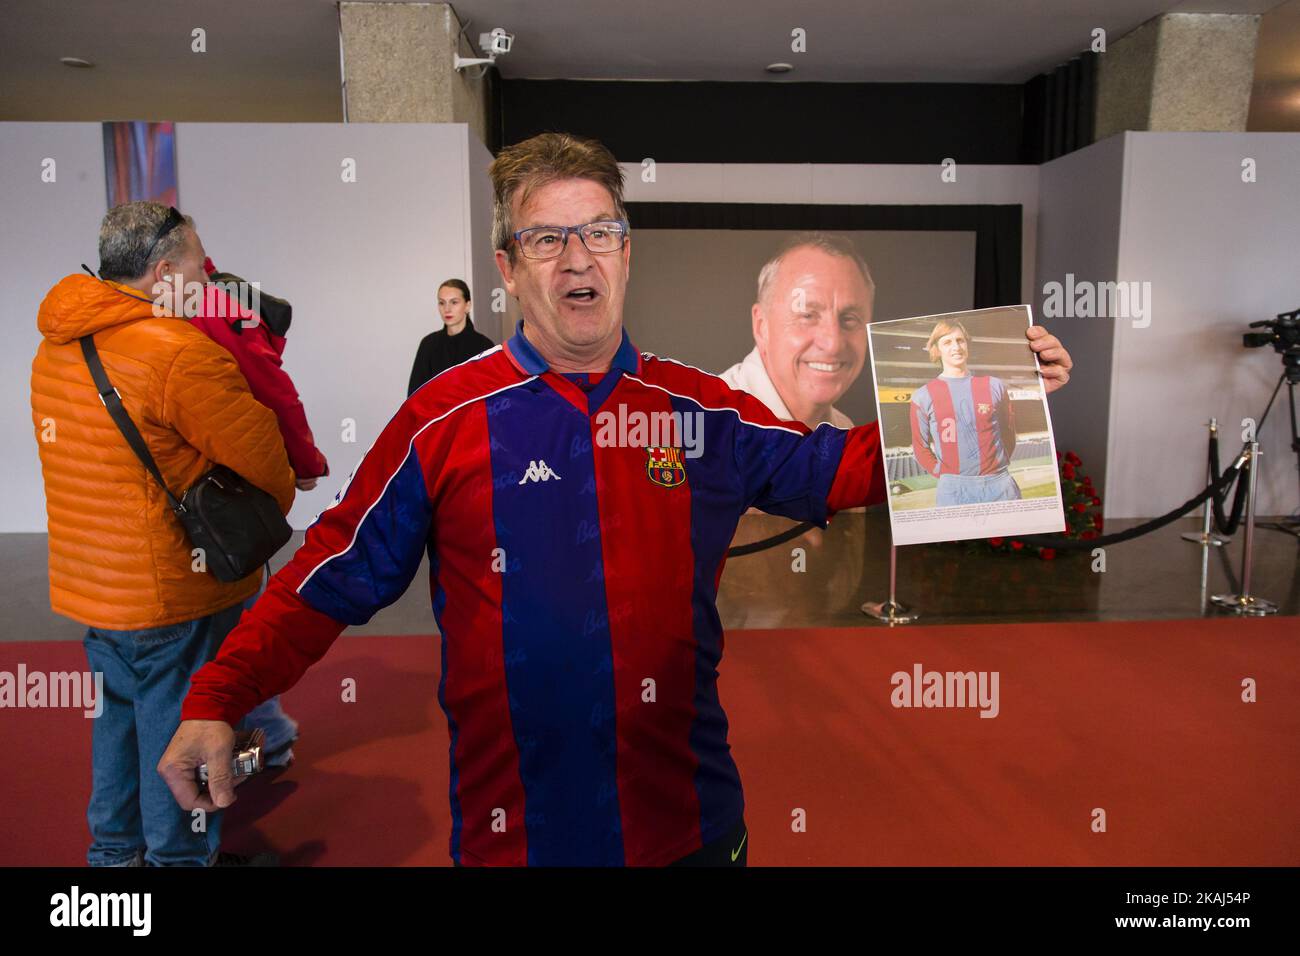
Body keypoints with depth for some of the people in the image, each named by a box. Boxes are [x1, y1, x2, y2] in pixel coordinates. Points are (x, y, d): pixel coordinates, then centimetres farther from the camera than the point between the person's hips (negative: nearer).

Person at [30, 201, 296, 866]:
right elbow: (262, 457, -16)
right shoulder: (179, 352, -21)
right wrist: (273, 511, 3)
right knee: (178, 726, 7)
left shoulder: (55, 345, 6)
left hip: (89, 579, 9)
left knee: (119, 713, 23)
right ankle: (180, 856, 23)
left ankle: (114, 848, 39)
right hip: (174, 588, -8)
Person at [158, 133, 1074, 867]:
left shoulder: (706, 412, 0)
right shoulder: (445, 419, -6)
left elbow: (847, 467, 9)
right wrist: (217, 700, -9)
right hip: (512, 829, -1)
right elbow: (332, 575, -2)